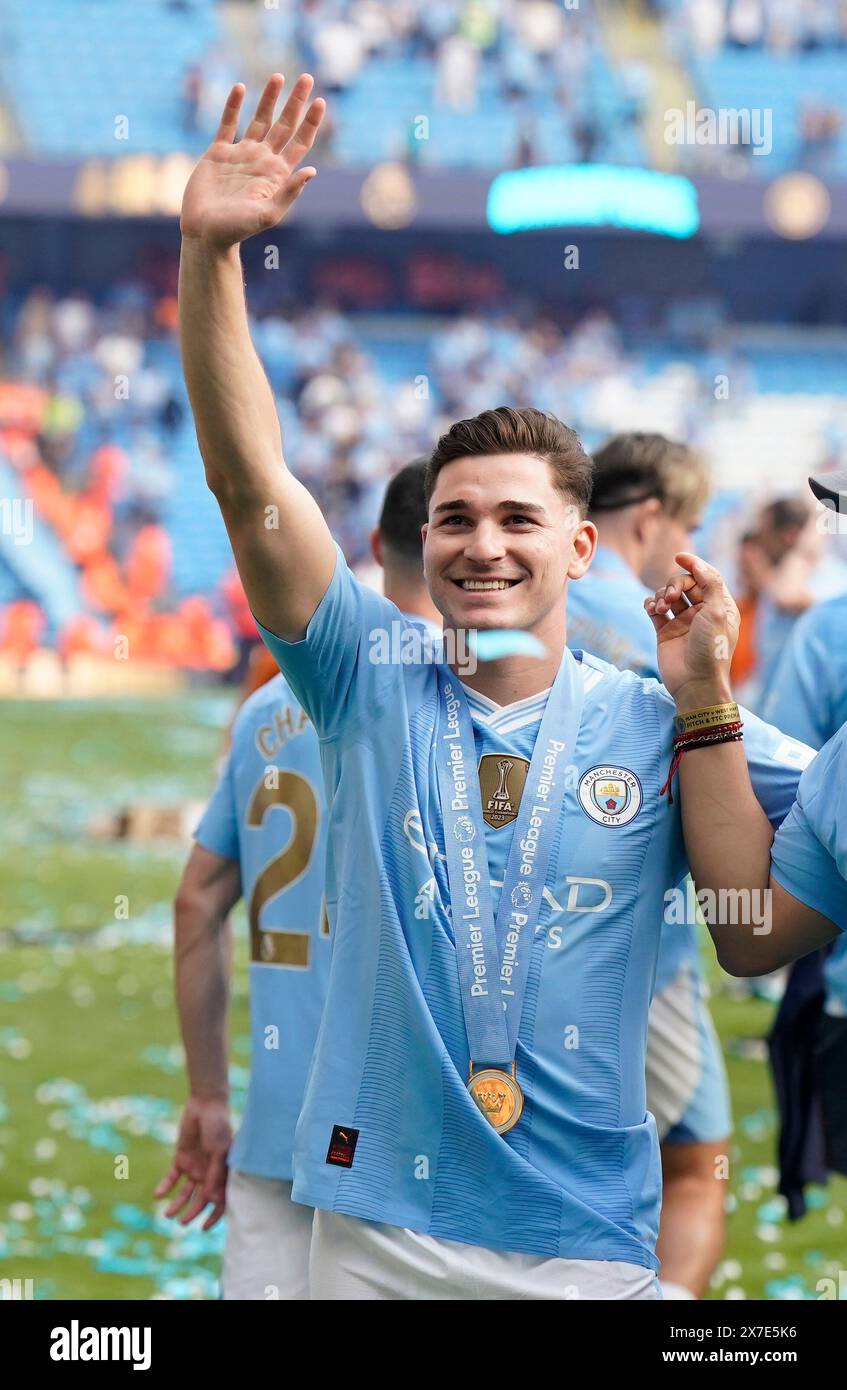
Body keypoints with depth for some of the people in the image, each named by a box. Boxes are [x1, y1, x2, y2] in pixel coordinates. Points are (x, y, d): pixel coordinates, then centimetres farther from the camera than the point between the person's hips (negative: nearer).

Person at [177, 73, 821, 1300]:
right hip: (376, 1227, 1)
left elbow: (756, 942, -4)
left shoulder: (652, 727, 2)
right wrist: (209, 252, -17)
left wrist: (706, 702, -9)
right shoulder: (371, 682, 2)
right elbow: (248, 476, -6)